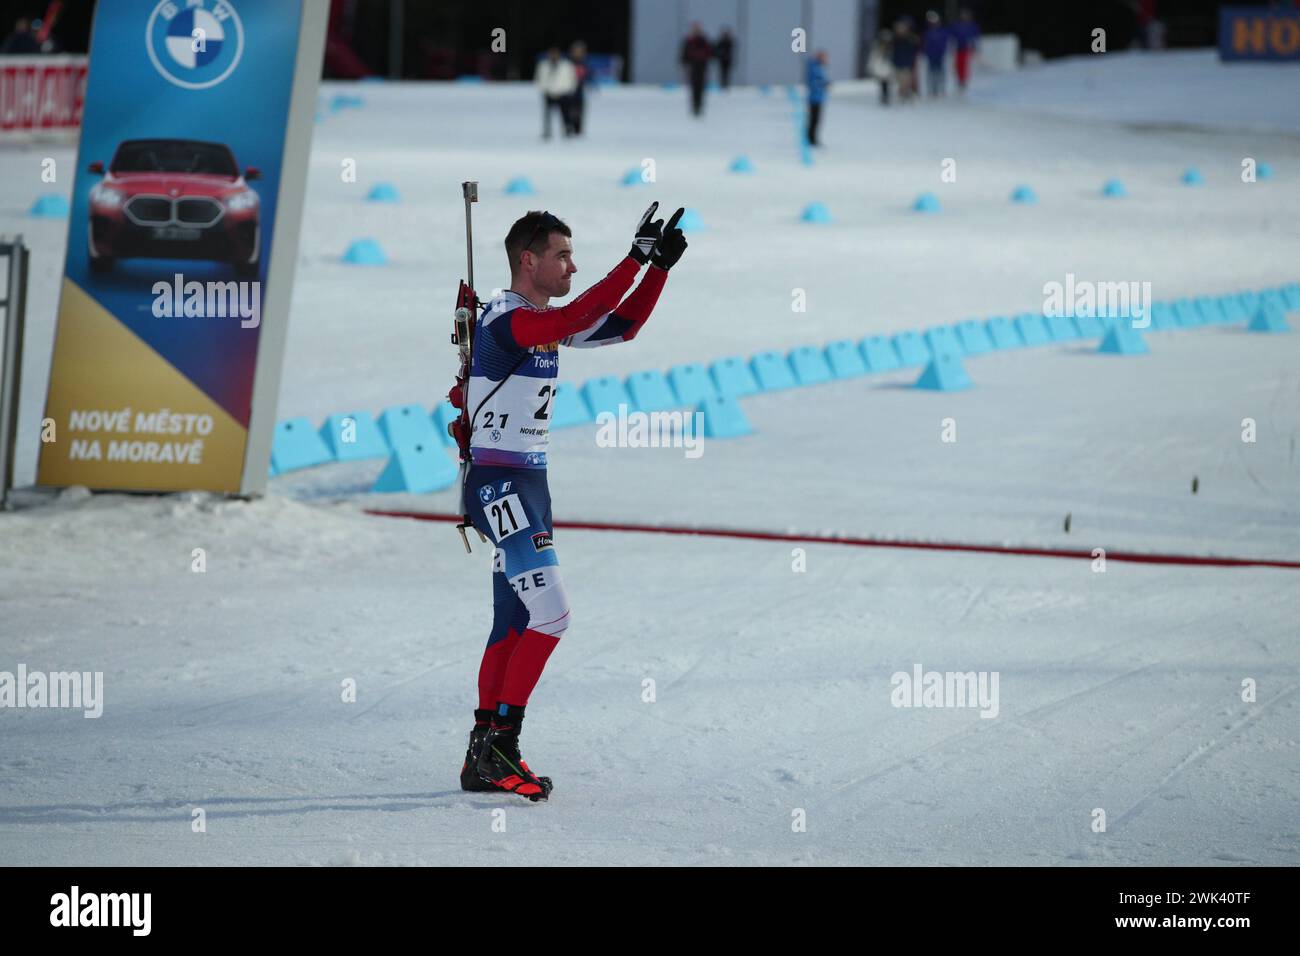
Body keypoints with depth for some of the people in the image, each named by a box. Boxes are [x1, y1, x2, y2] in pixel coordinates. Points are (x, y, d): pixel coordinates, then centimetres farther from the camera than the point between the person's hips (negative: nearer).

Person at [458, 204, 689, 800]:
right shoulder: (506, 318, -16)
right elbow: (579, 318, -32)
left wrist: (660, 266, 7)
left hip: (528, 485, 10)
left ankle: (484, 758, 15)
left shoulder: (544, 320, 13)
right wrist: (637, 259, -30)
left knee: (515, 623, 11)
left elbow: (621, 327, 19)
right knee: (550, 615, -15)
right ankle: (499, 748, -12)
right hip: (501, 486, -10)